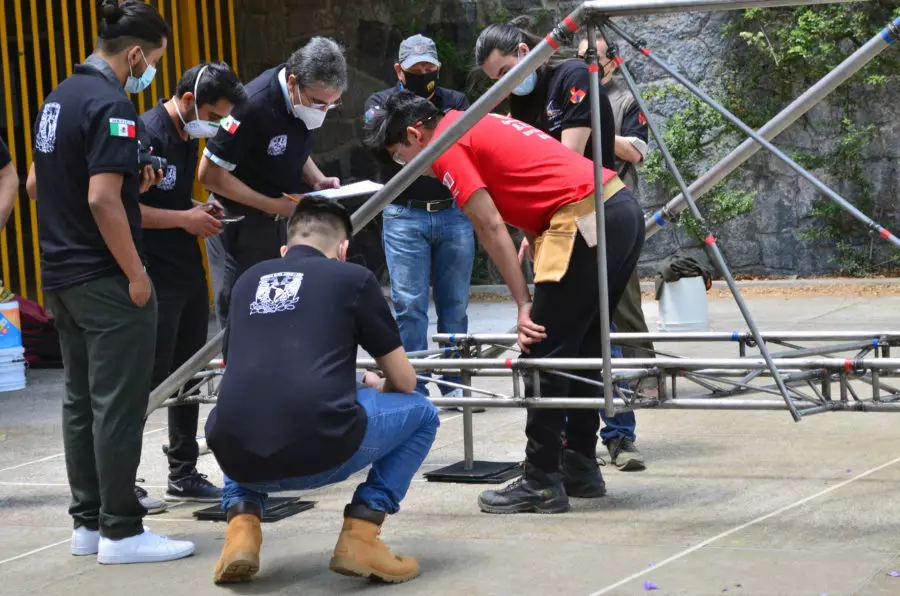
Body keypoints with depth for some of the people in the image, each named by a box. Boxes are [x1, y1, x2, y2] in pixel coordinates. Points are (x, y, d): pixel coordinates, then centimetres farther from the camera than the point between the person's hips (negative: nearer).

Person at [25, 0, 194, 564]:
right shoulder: (111, 105, -18)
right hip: (106, 281, -9)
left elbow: (36, 185, 18)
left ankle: (88, 522, 19)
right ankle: (121, 531, -1)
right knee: (118, 405, -4)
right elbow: (102, 200, -24)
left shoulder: (59, 98, 12)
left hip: (62, 277, 9)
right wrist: (136, 274, -17)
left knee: (81, 401, 13)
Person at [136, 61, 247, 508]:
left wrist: (200, 211, 9)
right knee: (152, 377, -7)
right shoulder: (147, 134, -15)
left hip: (188, 270, 9)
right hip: (156, 277, -9)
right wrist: (185, 218, -15)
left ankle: (184, 475, 20)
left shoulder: (189, 137, 14)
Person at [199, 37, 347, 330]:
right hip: (240, 225, -7)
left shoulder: (312, 96, -4)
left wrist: (317, 179, -4)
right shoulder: (254, 106, -26)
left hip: (283, 221, 7)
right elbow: (209, 173, -20)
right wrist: (272, 205, -21)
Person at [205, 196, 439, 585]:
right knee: (420, 413, 25)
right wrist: (374, 389, 44)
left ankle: (242, 522, 14)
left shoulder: (248, 281, 23)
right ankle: (360, 533, 9)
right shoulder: (352, 277, 12)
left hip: (239, 459, 4)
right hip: (319, 452, -4)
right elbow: (404, 382, 19)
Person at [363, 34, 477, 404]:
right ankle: (412, 389, -1)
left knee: (454, 304, 5)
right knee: (409, 305, -5)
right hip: (404, 216, -2)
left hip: (454, 214, 2)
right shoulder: (381, 102, 9)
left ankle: (455, 385, 12)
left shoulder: (455, 103, 13)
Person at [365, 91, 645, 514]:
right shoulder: (480, 126, 26)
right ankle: (581, 467, 23)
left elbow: (491, 228, -5)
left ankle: (542, 482, 0)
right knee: (583, 349, 17)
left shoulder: (446, 146, 0)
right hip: (624, 208, 10)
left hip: (585, 221, -10)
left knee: (546, 351, -3)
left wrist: (523, 303, -3)